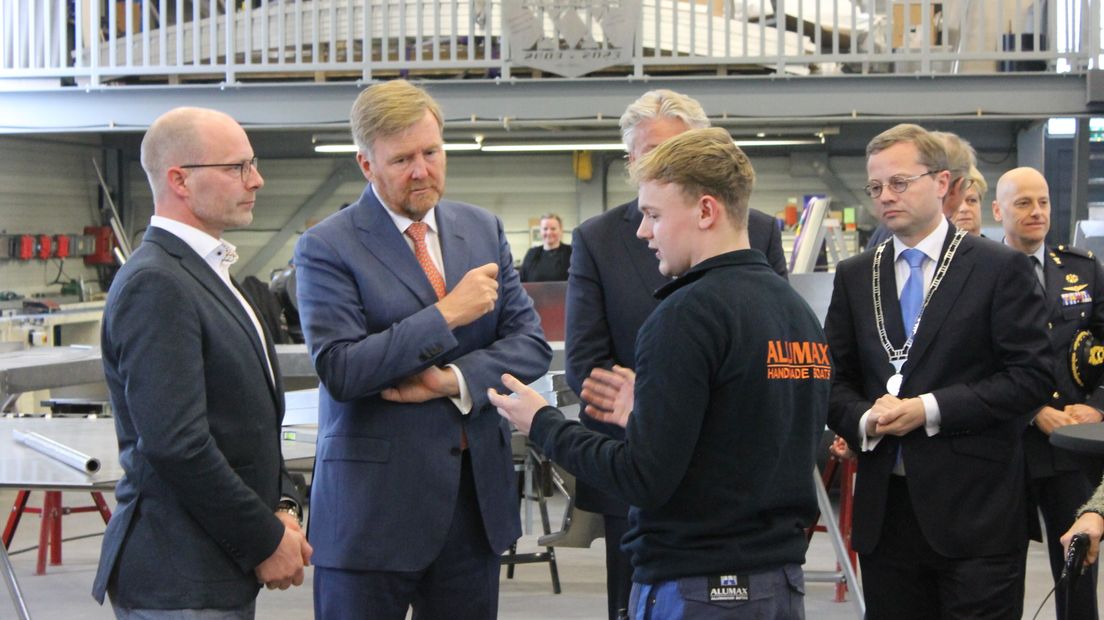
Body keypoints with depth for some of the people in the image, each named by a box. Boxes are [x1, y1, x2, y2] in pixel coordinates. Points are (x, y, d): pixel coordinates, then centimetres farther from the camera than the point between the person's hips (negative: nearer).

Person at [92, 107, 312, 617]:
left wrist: (281, 505, 6)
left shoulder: (205, 272, 14)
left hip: (226, 571, 9)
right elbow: (176, 445, -23)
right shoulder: (154, 285, -17)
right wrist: (266, 541, -15)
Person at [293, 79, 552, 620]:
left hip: (477, 496, 5)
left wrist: (454, 379, -13)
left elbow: (531, 343, 5)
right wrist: (447, 315, -18)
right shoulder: (326, 247, -7)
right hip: (373, 504, -4)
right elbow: (339, 370, -17)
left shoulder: (483, 230, 9)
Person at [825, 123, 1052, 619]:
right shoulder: (854, 276, 11)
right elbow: (835, 376, 13)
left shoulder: (1001, 269, -2)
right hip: (884, 507, 4)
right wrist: (863, 419, -9)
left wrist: (930, 410, -15)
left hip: (974, 509, -4)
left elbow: (1032, 376, -8)